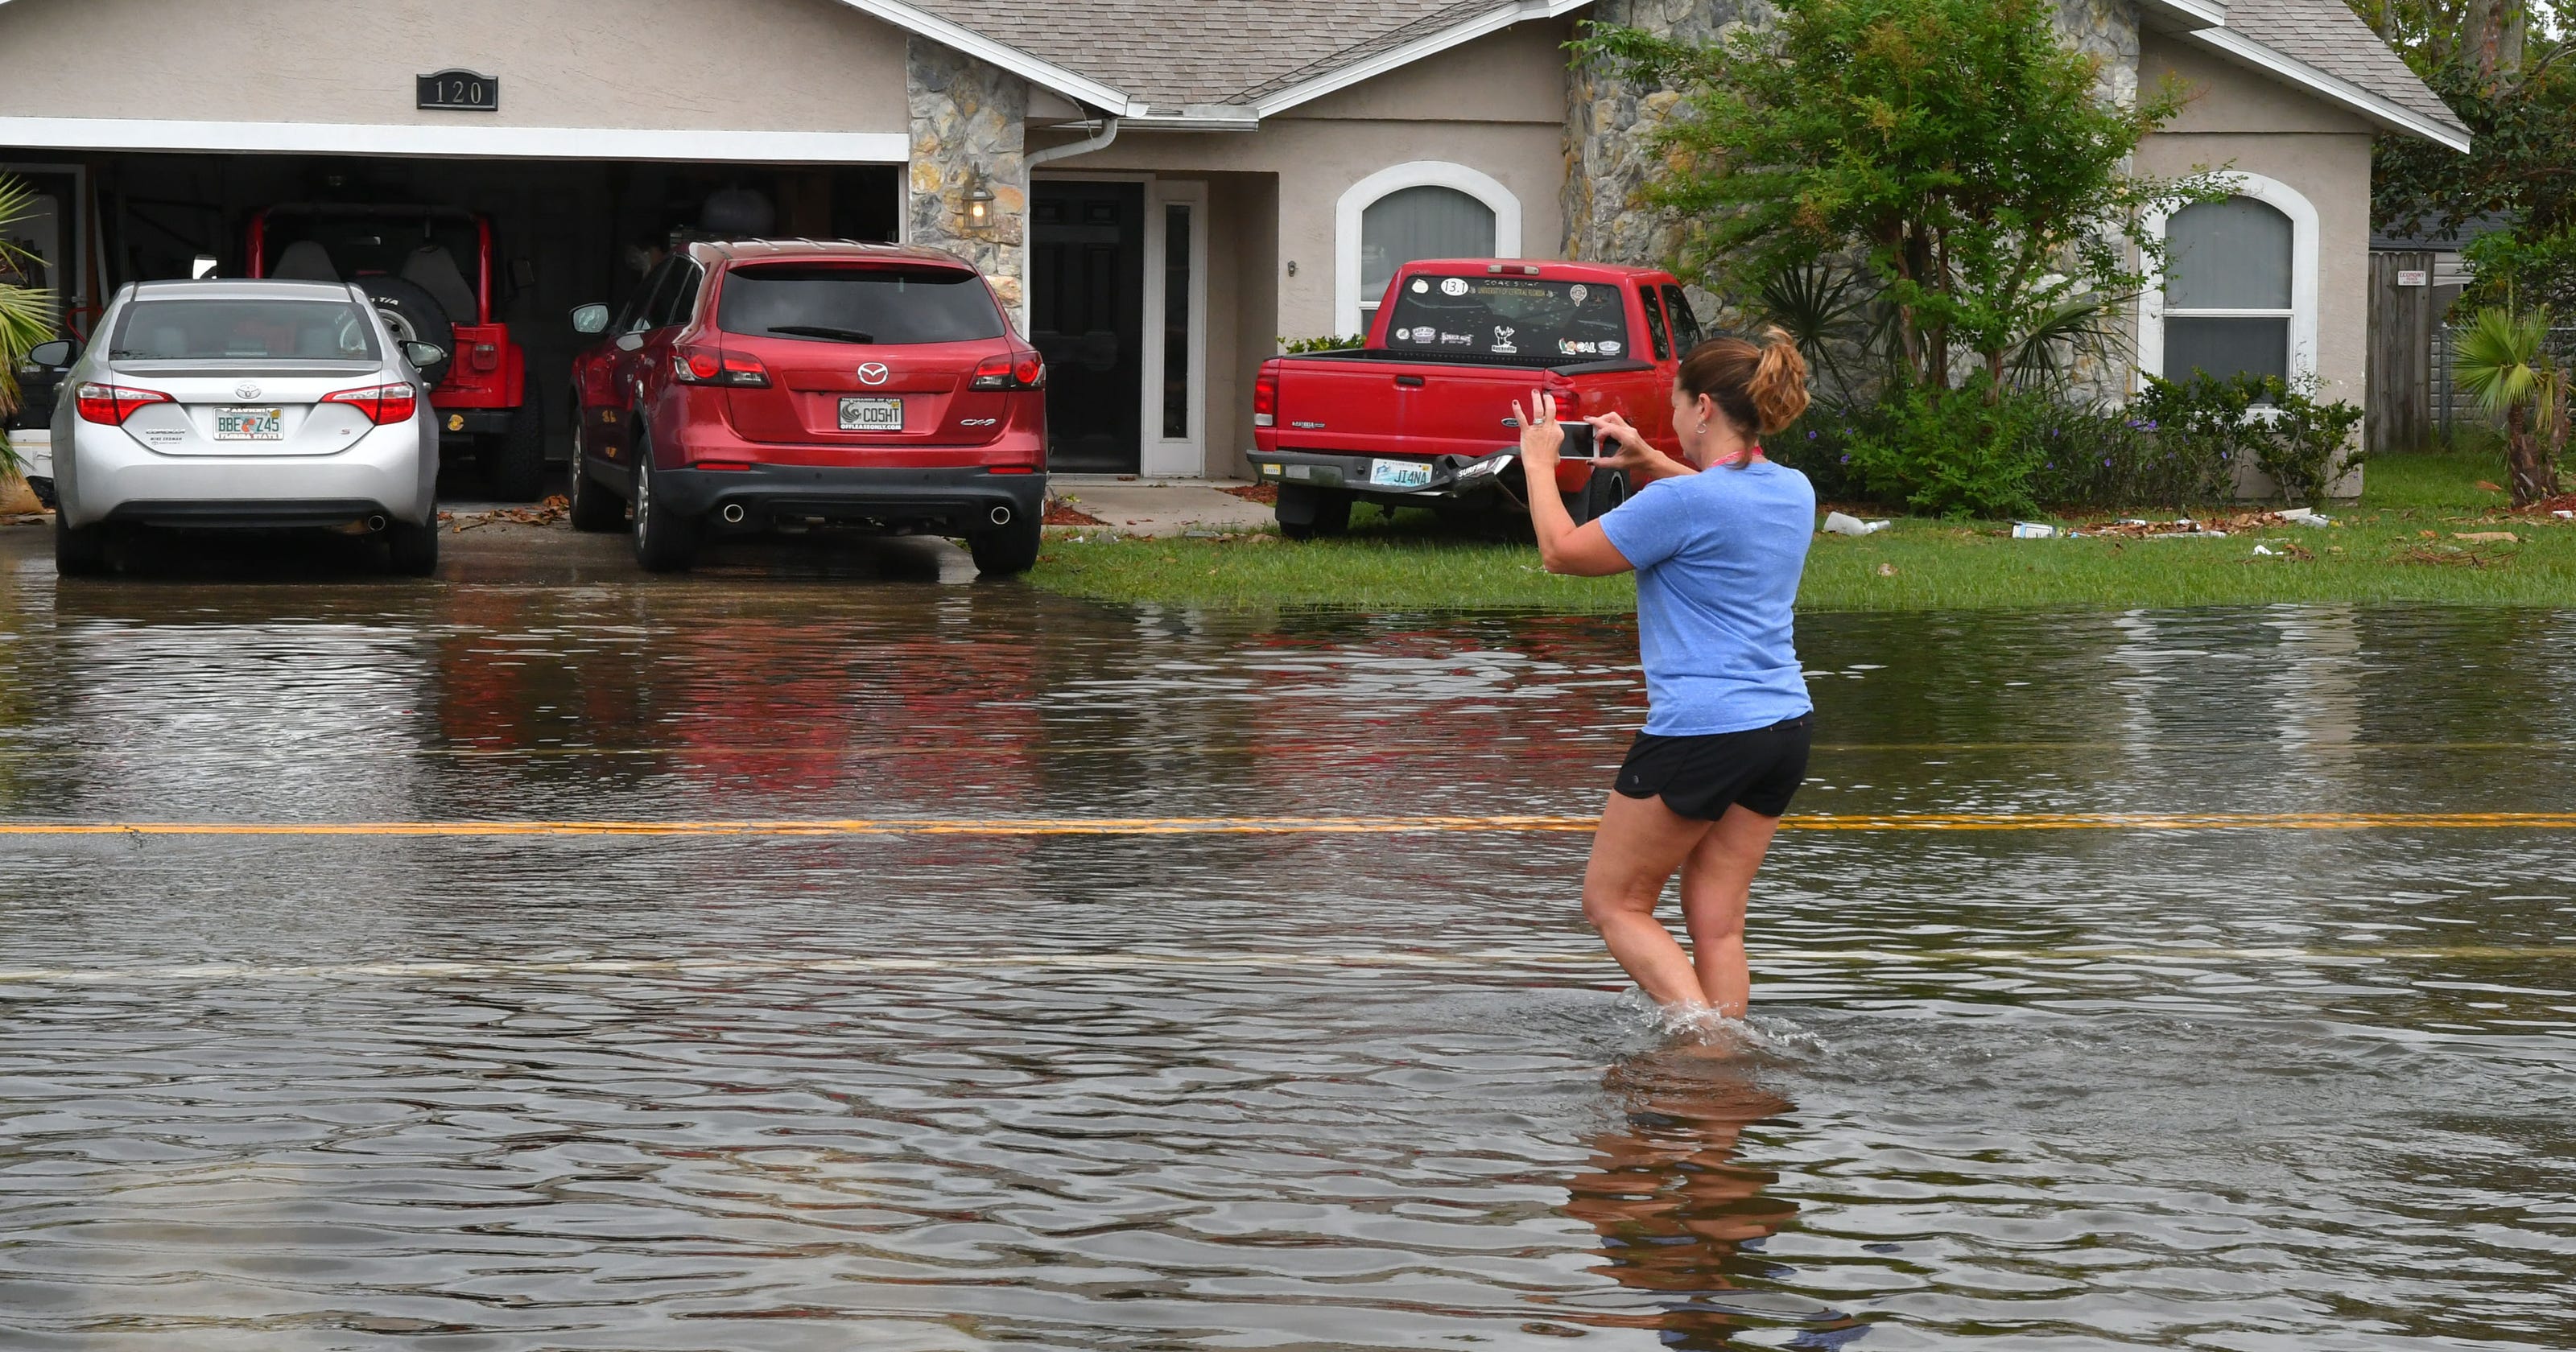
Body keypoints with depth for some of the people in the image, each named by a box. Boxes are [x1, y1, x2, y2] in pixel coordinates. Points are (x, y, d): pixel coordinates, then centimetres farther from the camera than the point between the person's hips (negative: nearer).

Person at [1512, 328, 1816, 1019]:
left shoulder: (1683, 502, -18)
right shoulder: (1793, 490, 6)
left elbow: (1562, 551, -6)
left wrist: (1539, 465, 8)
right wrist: (1647, 463, 26)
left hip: (1700, 730, -8)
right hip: (1784, 727, 8)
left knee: (1612, 901, 6)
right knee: (1717, 922, 11)